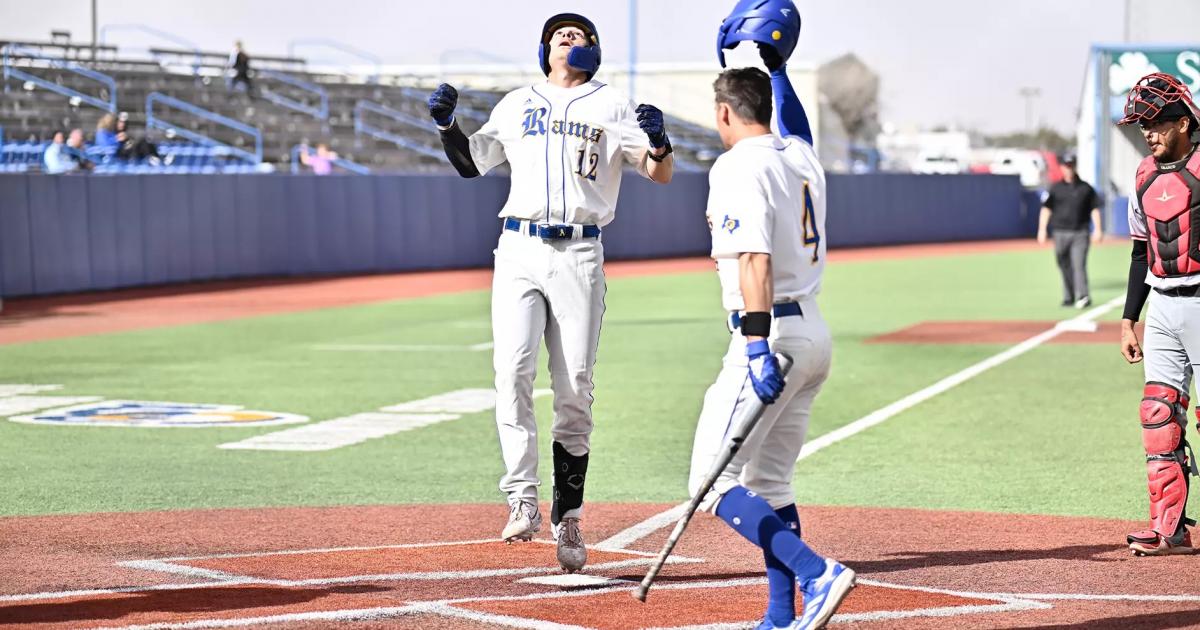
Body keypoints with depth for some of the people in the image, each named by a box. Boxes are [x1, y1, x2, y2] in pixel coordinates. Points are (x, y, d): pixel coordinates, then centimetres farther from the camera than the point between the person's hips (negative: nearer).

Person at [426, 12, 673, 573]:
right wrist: (446, 124, 6)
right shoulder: (517, 105, 18)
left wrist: (658, 141, -21)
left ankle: (567, 520, 5)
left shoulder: (613, 107, 10)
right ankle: (522, 501, -17)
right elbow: (470, 163, 25)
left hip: (579, 255, -1)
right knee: (512, 370, -16)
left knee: (575, 390, -2)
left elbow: (661, 175, 1)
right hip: (518, 251, 1)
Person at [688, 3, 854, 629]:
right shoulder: (802, 155, 13)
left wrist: (759, 348, -28)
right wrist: (776, 66, 38)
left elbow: (754, 259, -22)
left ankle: (817, 572, -21)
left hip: (773, 333, -9)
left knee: (713, 484, -7)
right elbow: (791, 122, 40)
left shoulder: (738, 165, -11)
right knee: (769, 483, 15)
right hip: (815, 335, 9)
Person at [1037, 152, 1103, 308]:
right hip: (1060, 233, 2)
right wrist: (1042, 229, -6)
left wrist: (1097, 229, 0)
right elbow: (1046, 208, 4)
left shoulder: (1085, 188, 7)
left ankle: (1083, 297, -19)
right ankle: (1068, 297, 15)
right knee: (1064, 266, 6)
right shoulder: (1056, 189, 7)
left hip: (1080, 233, -2)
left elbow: (1094, 209, 9)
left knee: (1079, 264, -12)